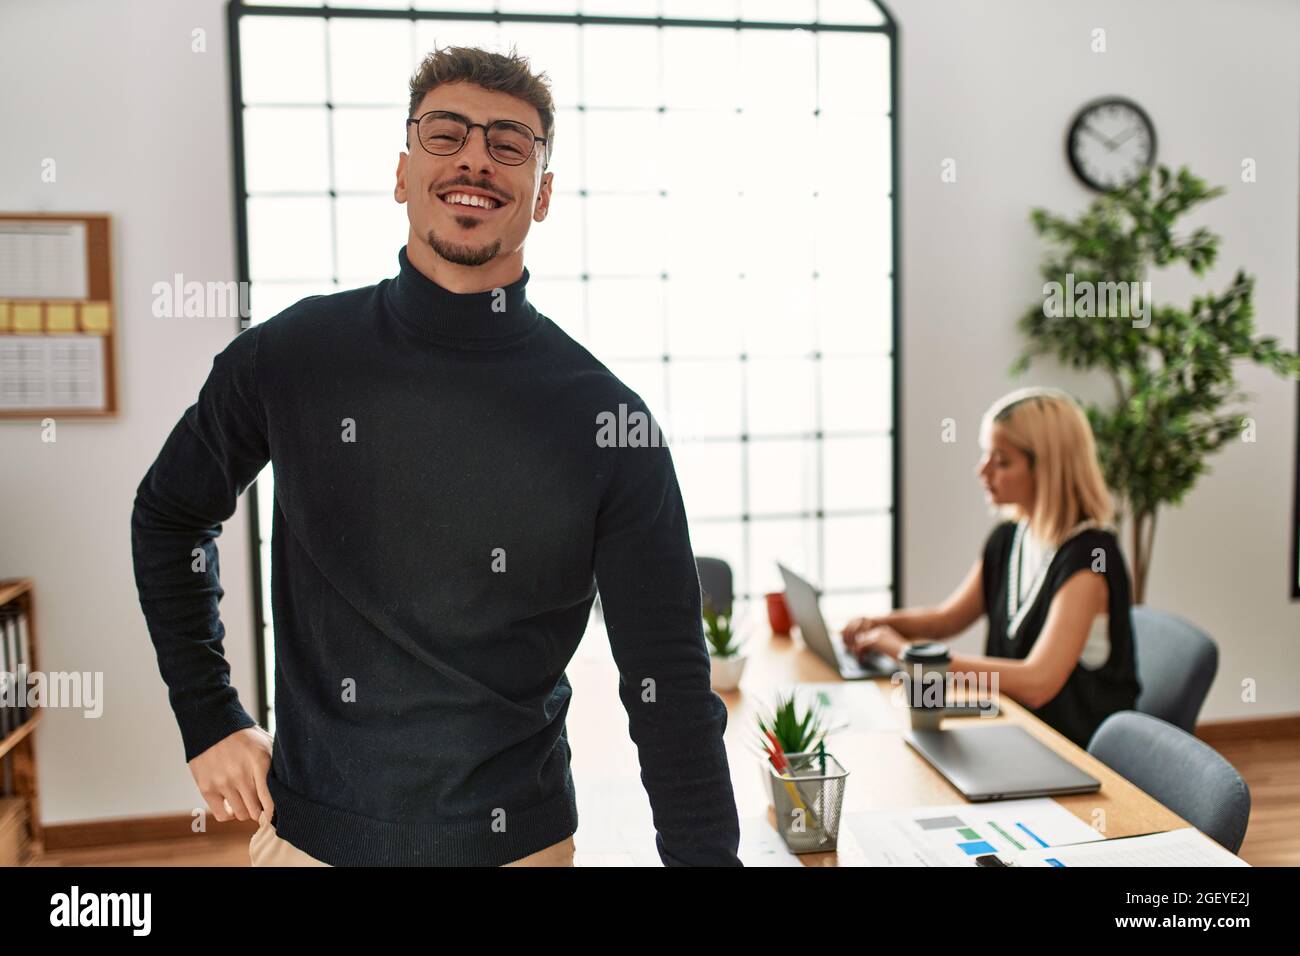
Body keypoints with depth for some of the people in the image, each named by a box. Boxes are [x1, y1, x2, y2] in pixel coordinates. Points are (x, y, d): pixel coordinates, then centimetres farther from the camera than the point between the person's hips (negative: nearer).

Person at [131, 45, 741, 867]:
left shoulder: (609, 419, -13)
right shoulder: (290, 358, -8)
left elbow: (669, 684, -10)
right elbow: (170, 516, 9)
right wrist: (209, 722, 5)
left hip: (520, 842, -1)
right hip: (312, 834, 2)